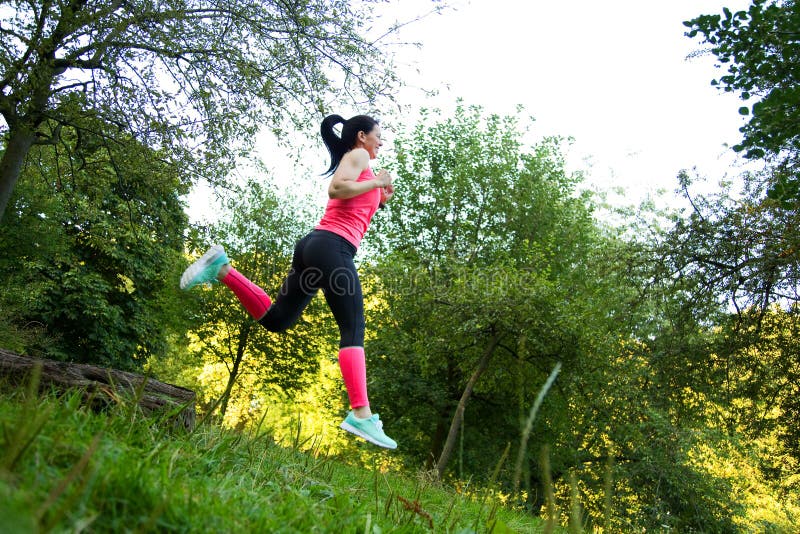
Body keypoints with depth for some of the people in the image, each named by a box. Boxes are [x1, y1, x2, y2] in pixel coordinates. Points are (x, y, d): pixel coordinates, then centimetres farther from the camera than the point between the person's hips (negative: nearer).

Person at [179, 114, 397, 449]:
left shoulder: (351, 164, 33)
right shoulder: (358, 156, 5)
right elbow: (336, 188, -15)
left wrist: (378, 200, 26)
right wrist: (376, 183, -3)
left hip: (315, 246, 9)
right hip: (331, 247, -9)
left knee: (275, 319, 7)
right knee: (353, 329, -16)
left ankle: (221, 269, 1)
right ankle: (360, 414, -24)